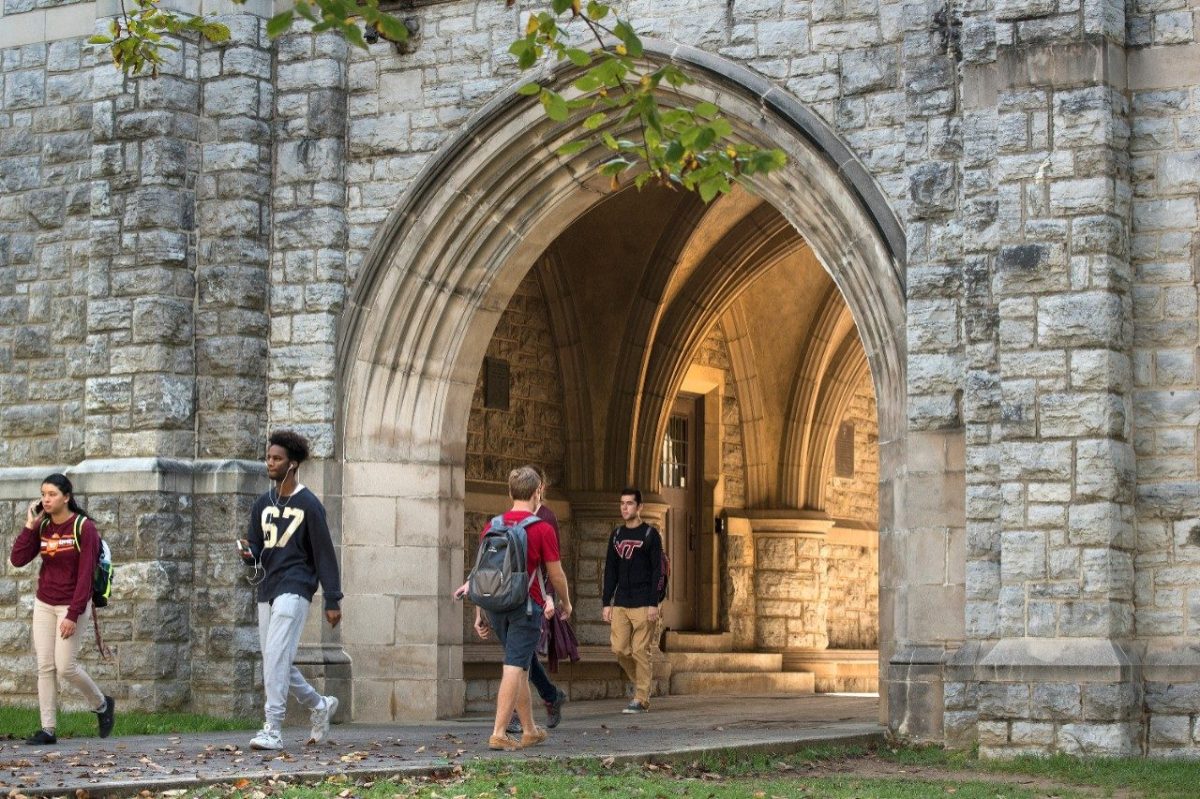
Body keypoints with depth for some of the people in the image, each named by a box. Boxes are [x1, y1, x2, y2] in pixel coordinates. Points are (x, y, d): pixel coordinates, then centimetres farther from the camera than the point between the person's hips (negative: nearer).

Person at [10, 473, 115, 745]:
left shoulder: (84, 527, -13)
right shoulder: (42, 527, 3)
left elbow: (86, 575, -16)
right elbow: (18, 559, -4)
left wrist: (73, 615, -20)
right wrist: (30, 525, -10)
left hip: (71, 605, -5)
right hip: (44, 604, 5)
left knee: (65, 666, -8)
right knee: (45, 667, 0)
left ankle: (102, 704, 18)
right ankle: (48, 729, 3)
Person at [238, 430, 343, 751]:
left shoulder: (308, 504, -4)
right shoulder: (262, 504, 13)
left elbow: (325, 554, -5)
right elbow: (256, 550, 16)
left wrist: (333, 601, -7)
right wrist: (247, 553, -9)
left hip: (294, 589, -7)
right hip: (267, 591, 7)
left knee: (276, 657, -16)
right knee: (276, 663, 10)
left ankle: (273, 730, -16)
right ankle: (320, 705, 31)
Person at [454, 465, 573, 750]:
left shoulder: (492, 526, 7)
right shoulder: (542, 529, -7)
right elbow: (556, 574, -1)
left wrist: (480, 614, 14)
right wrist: (565, 603, 17)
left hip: (496, 605, 5)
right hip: (527, 605, -5)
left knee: (519, 668, 18)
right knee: (515, 668, -6)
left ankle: (529, 730, 25)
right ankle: (498, 734, -12)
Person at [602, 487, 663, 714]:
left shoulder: (650, 534, -2)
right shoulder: (616, 536, 13)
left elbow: (657, 571, -6)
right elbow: (610, 572, 15)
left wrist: (653, 604, -13)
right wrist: (607, 603, 8)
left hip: (642, 604, -5)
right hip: (620, 604, 5)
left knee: (640, 650, -6)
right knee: (619, 649, 0)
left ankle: (641, 698, -1)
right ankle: (641, 680, 21)